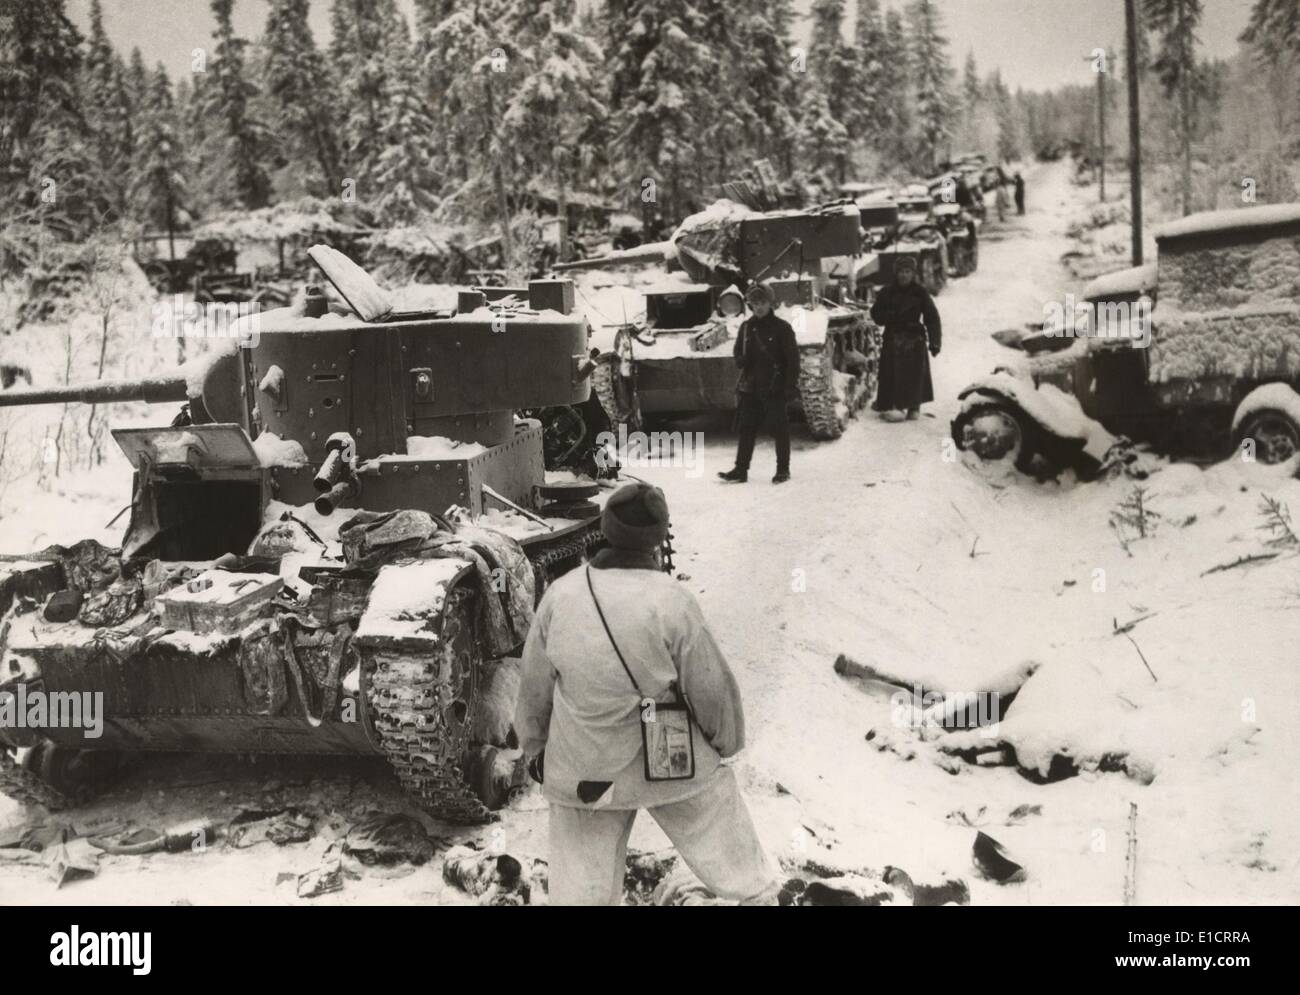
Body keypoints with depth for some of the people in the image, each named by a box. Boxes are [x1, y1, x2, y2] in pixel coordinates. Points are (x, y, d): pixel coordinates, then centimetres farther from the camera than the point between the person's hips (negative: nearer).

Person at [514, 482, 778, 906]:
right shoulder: (673, 603, -20)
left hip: (582, 772, 3)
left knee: (582, 886, 16)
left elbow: (534, 686, 1)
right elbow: (712, 688, -10)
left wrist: (534, 747, 18)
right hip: (673, 762, -3)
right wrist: (727, 742, 10)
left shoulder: (561, 596, -10)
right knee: (732, 857, 20)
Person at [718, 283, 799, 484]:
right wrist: (743, 360, -5)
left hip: (775, 388, -4)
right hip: (750, 387, 4)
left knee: (780, 430, 2)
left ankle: (783, 469, 12)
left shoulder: (782, 327, -5)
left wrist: (791, 386, -13)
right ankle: (740, 470, 6)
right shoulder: (746, 327, 10)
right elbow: (739, 356, 19)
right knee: (746, 429, 3)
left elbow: (793, 358, -6)